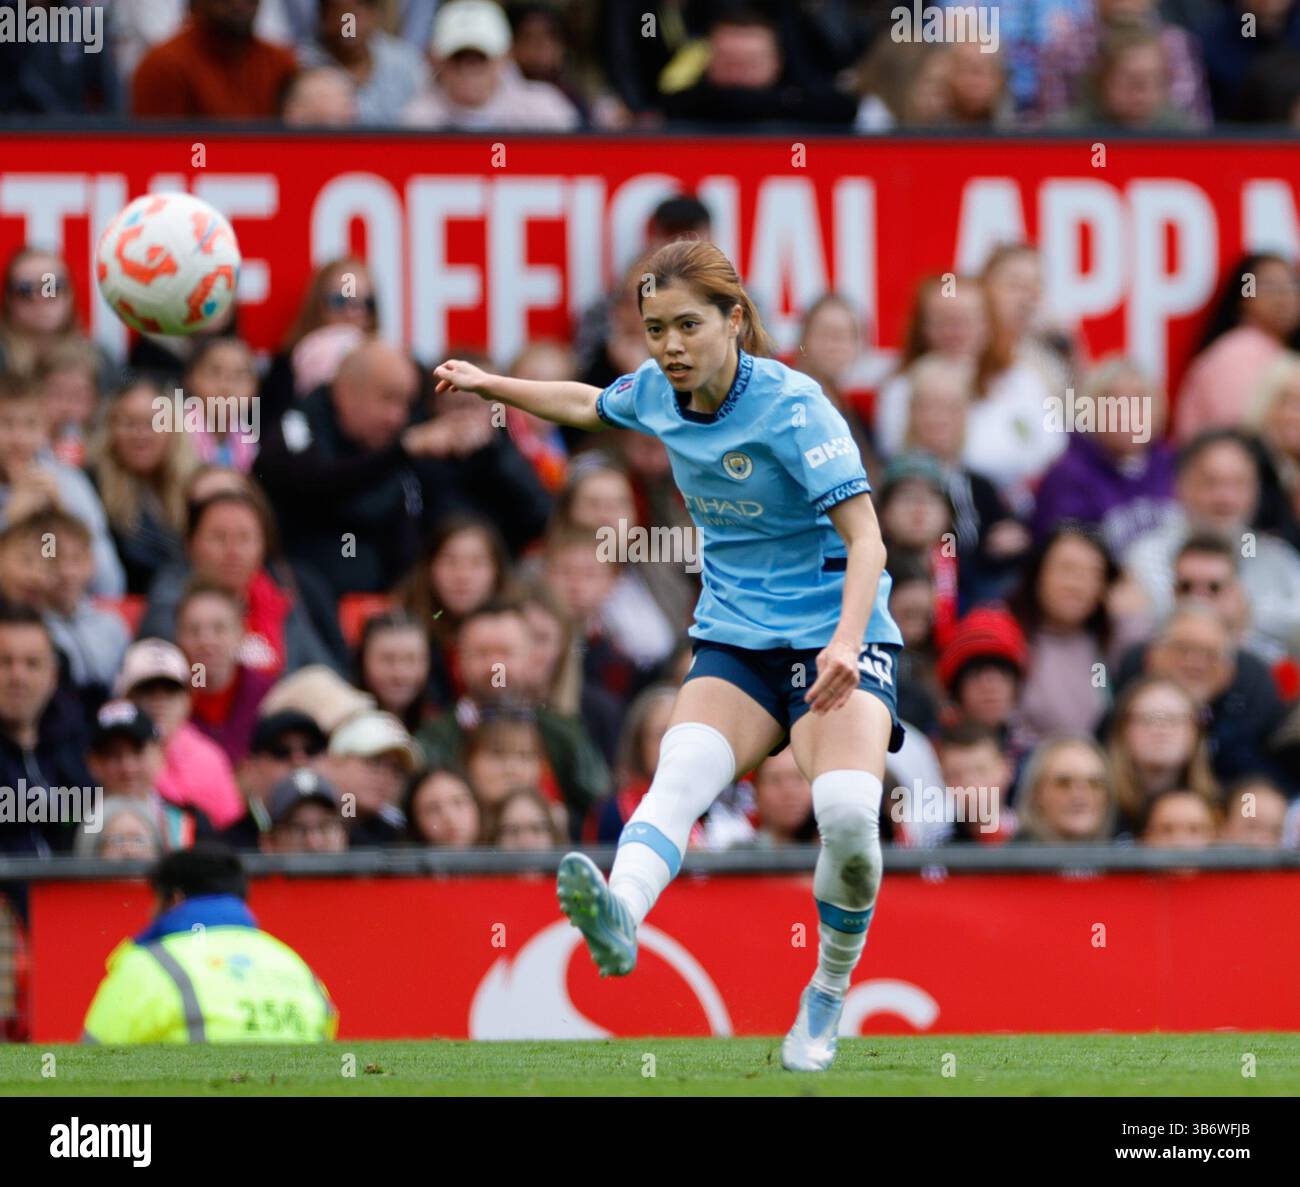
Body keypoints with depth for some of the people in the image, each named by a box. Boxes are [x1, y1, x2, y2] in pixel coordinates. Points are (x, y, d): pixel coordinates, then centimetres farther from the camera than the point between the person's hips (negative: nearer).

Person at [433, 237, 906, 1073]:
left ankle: (829, 996, -4)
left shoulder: (791, 406, -18)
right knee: (681, 775, -28)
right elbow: (588, 404, 29)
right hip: (736, 640, 5)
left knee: (848, 814, -29)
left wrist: (846, 641, -38)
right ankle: (619, 916, -58)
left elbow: (865, 540, -23)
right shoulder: (657, 391, 2)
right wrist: (487, 384, 32)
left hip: (834, 634, -5)